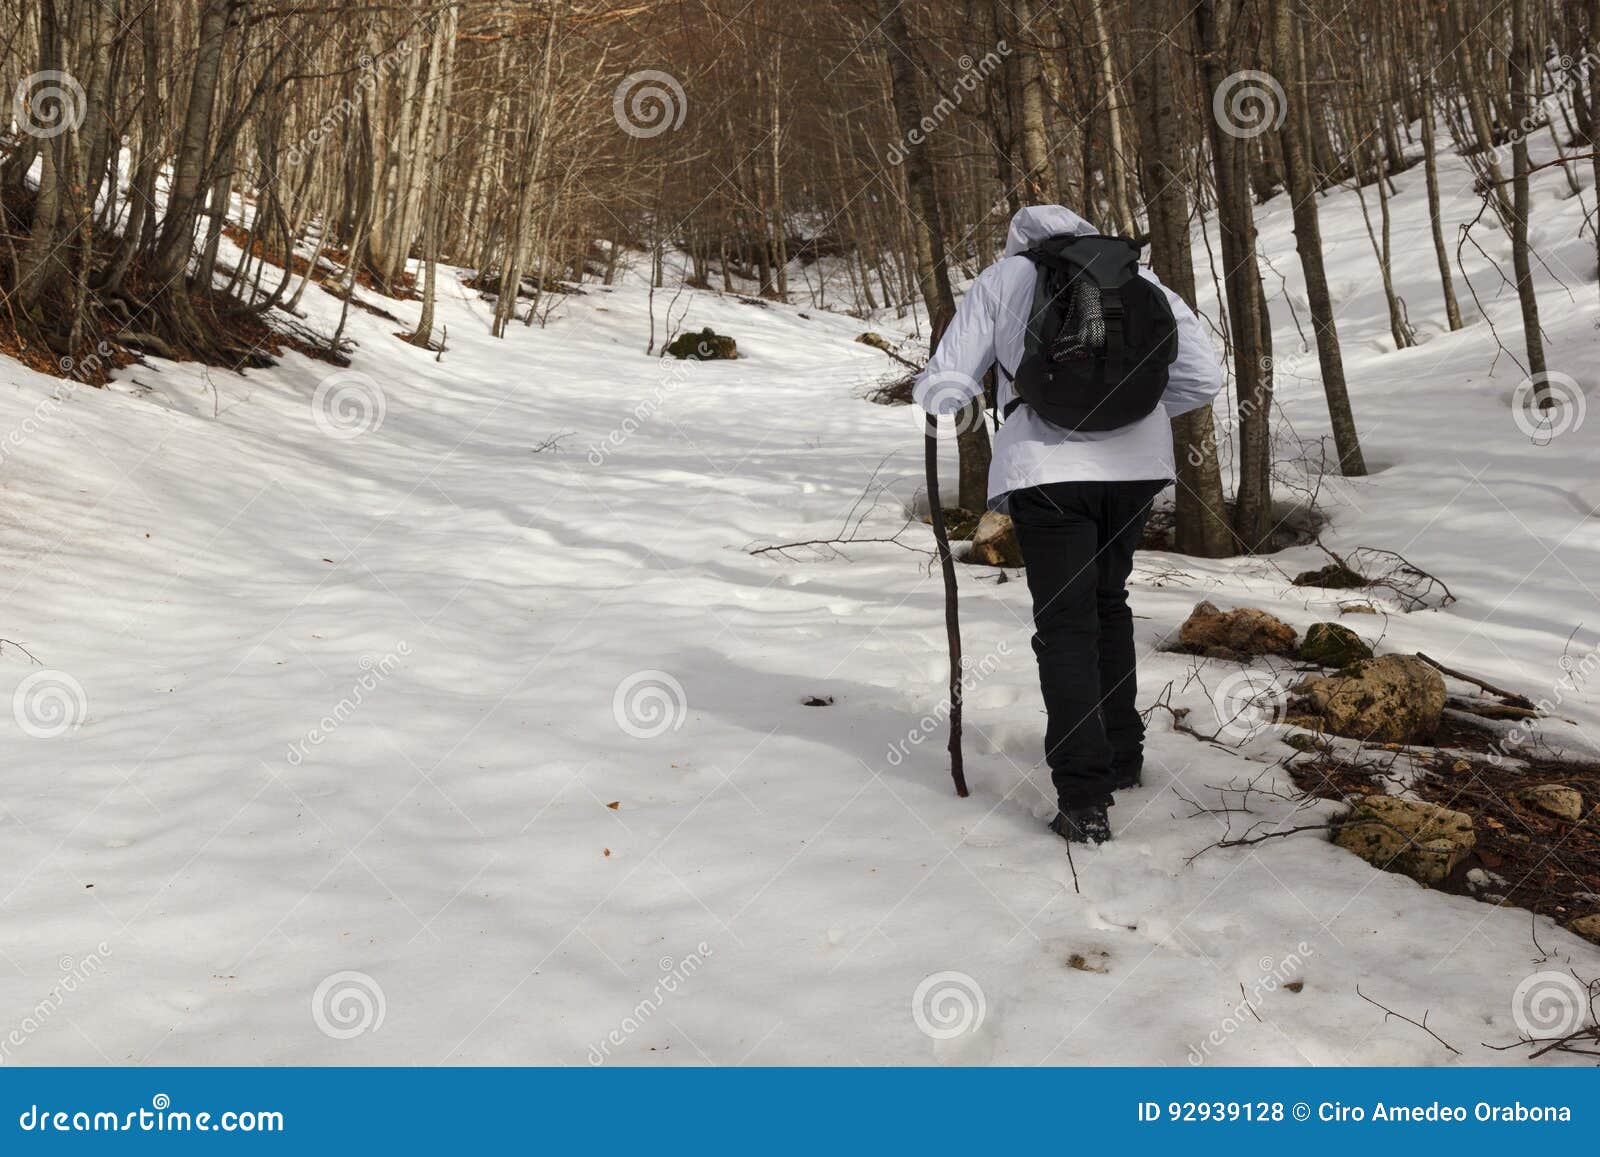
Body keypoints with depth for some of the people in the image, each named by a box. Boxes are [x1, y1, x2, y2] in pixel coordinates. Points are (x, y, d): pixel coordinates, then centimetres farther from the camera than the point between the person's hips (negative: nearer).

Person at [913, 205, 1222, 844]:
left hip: (1047, 466, -3)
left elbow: (943, 388, 4)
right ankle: (1123, 757, 33)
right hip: (1136, 462, 3)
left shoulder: (1001, 278, 11)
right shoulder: (1136, 275, 18)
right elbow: (1201, 375, 10)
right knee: (1107, 602, 23)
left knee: (1065, 624, 3)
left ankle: (1083, 799, -3)